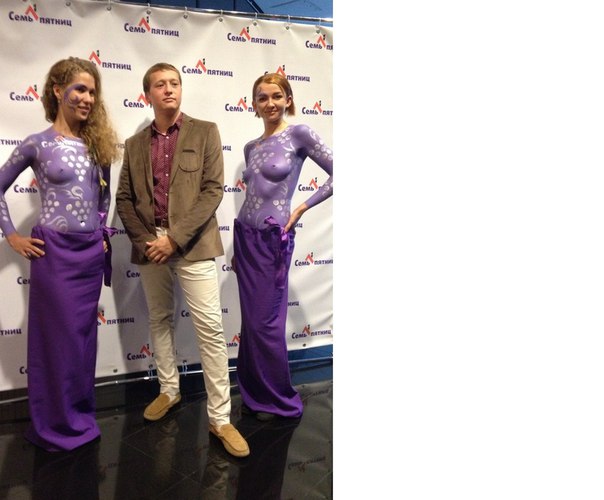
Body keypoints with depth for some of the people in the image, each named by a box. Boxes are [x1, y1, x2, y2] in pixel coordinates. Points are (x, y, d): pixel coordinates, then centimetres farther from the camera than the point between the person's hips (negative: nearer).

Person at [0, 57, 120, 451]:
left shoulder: (97, 143, 7)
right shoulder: (37, 144, -5)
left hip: (92, 252, 4)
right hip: (54, 251, -4)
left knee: (84, 335, 13)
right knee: (57, 336, 5)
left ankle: (82, 417, 30)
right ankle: (57, 425, 23)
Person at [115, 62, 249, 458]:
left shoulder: (205, 132, 2)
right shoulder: (135, 144, 13)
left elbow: (213, 191, -7)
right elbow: (124, 199, 11)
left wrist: (175, 237, -13)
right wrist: (144, 240, -5)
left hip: (192, 244, -4)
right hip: (150, 245, 5)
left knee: (210, 327, -6)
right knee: (160, 321, 14)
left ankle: (220, 417, 3)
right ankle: (169, 390, 34)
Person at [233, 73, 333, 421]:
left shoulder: (300, 134, -6)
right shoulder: (251, 147, 12)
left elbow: (336, 174, -10)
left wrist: (302, 208, -10)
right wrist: (239, 243, 16)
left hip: (274, 237, -6)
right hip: (245, 235, 6)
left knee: (266, 321, -2)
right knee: (250, 320, 11)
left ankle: (279, 399, 19)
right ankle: (255, 395, 28)